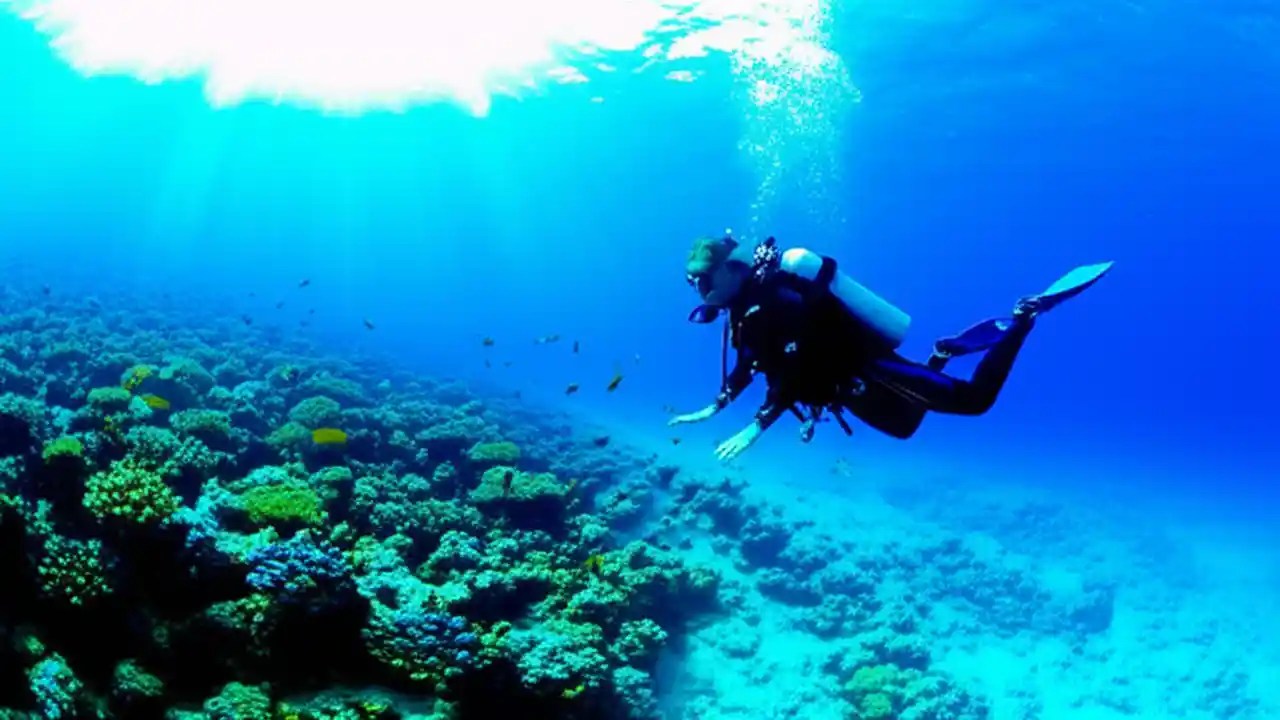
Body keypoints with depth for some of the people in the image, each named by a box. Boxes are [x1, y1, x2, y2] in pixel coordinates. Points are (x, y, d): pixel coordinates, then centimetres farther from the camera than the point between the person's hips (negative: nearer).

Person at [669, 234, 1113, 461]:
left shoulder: (773, 301, -27)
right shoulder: (745, 306, 3)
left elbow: (800, 367, -37)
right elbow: (748, 363, 18)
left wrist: (757, 426, -39)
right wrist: (713, 408, 12)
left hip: (869, 374, -9)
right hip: (857, 384, 9)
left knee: (974, 399, -7)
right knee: (904, 426, 31)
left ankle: (1026, 313, 5)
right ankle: (943, 353, 32)